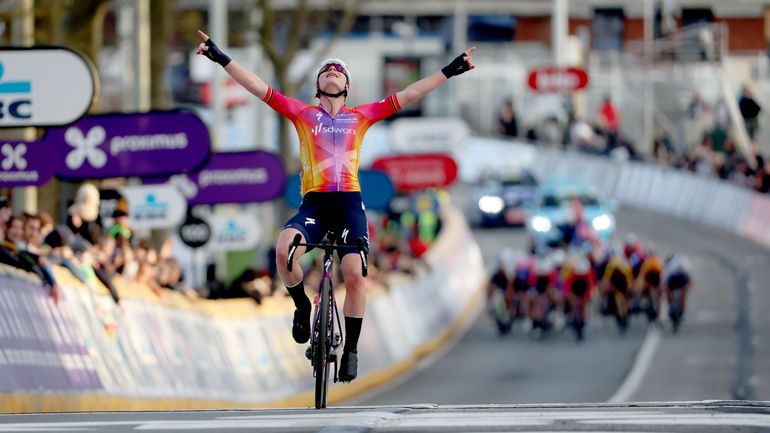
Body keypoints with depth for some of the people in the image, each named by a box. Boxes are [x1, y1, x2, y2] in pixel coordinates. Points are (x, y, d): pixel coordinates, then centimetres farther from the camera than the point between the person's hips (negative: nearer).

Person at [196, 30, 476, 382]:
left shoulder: (361, 116, 13)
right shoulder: (302, 114, 12)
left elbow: (409, 95, 14)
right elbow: (258, 87, 8)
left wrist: (450, 71, 11)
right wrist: (220, 58, 2)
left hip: (349, 203, 0)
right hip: (313, 203, 0)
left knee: (354, 275, -15)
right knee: (284, 250, -29)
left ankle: (351, 349, 0)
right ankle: (302, 307, -1)